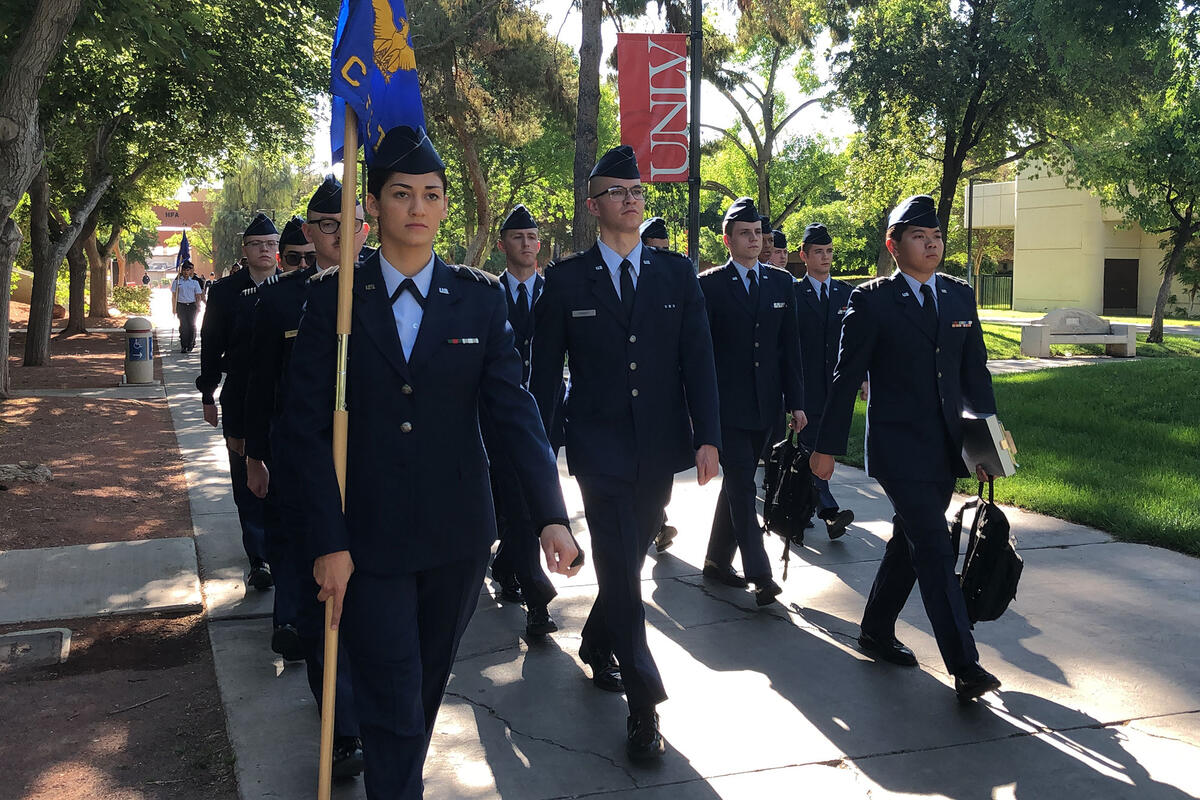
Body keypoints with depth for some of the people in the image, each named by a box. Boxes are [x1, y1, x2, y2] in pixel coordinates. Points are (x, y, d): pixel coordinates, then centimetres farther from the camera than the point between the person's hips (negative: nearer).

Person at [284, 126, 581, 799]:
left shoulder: (480, 299, 0)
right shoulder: (334, 298, -3)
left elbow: (516, 408, -7)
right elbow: (309, 426, -4)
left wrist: (553, 516, -19)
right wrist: (328, 540, -11)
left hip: (457, 538, 2)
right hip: (368, 537, -2)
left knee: (428, 685, 19)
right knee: (391, 701, -1)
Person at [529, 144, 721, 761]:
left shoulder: (677, 273, 6)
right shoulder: (566, 280, 0)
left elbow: (698, 359, 3)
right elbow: (544, 371, 2)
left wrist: (707, 437, -6)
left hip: (659, 449, 3)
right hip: (599, 449, -3)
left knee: (628, 559, 15)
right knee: (621, 566, -8)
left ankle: (597, 646, 41)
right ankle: (643, 703, 0)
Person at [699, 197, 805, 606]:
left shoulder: (781, 282, 9)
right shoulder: (709, 284, -3)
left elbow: (790, 346, 9)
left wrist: (796, 401, 5)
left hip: (764, 403, 5)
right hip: (727, 403, -5)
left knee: (737, 482, 13)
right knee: (742, 484, -9)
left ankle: (718, 560, 26)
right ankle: (759, 573, -9)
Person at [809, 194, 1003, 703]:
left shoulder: (960, 296, 10)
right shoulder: (871, 301, -6)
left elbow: (975, 372, 14)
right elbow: (847, 377, -5)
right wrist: (827, 446, -5)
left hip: (946, 448, 6)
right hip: (898, 447, -6)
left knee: (910, 543, 15)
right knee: (935, 550, -11)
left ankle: (876, 632, 32)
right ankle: (963, 665, -9)